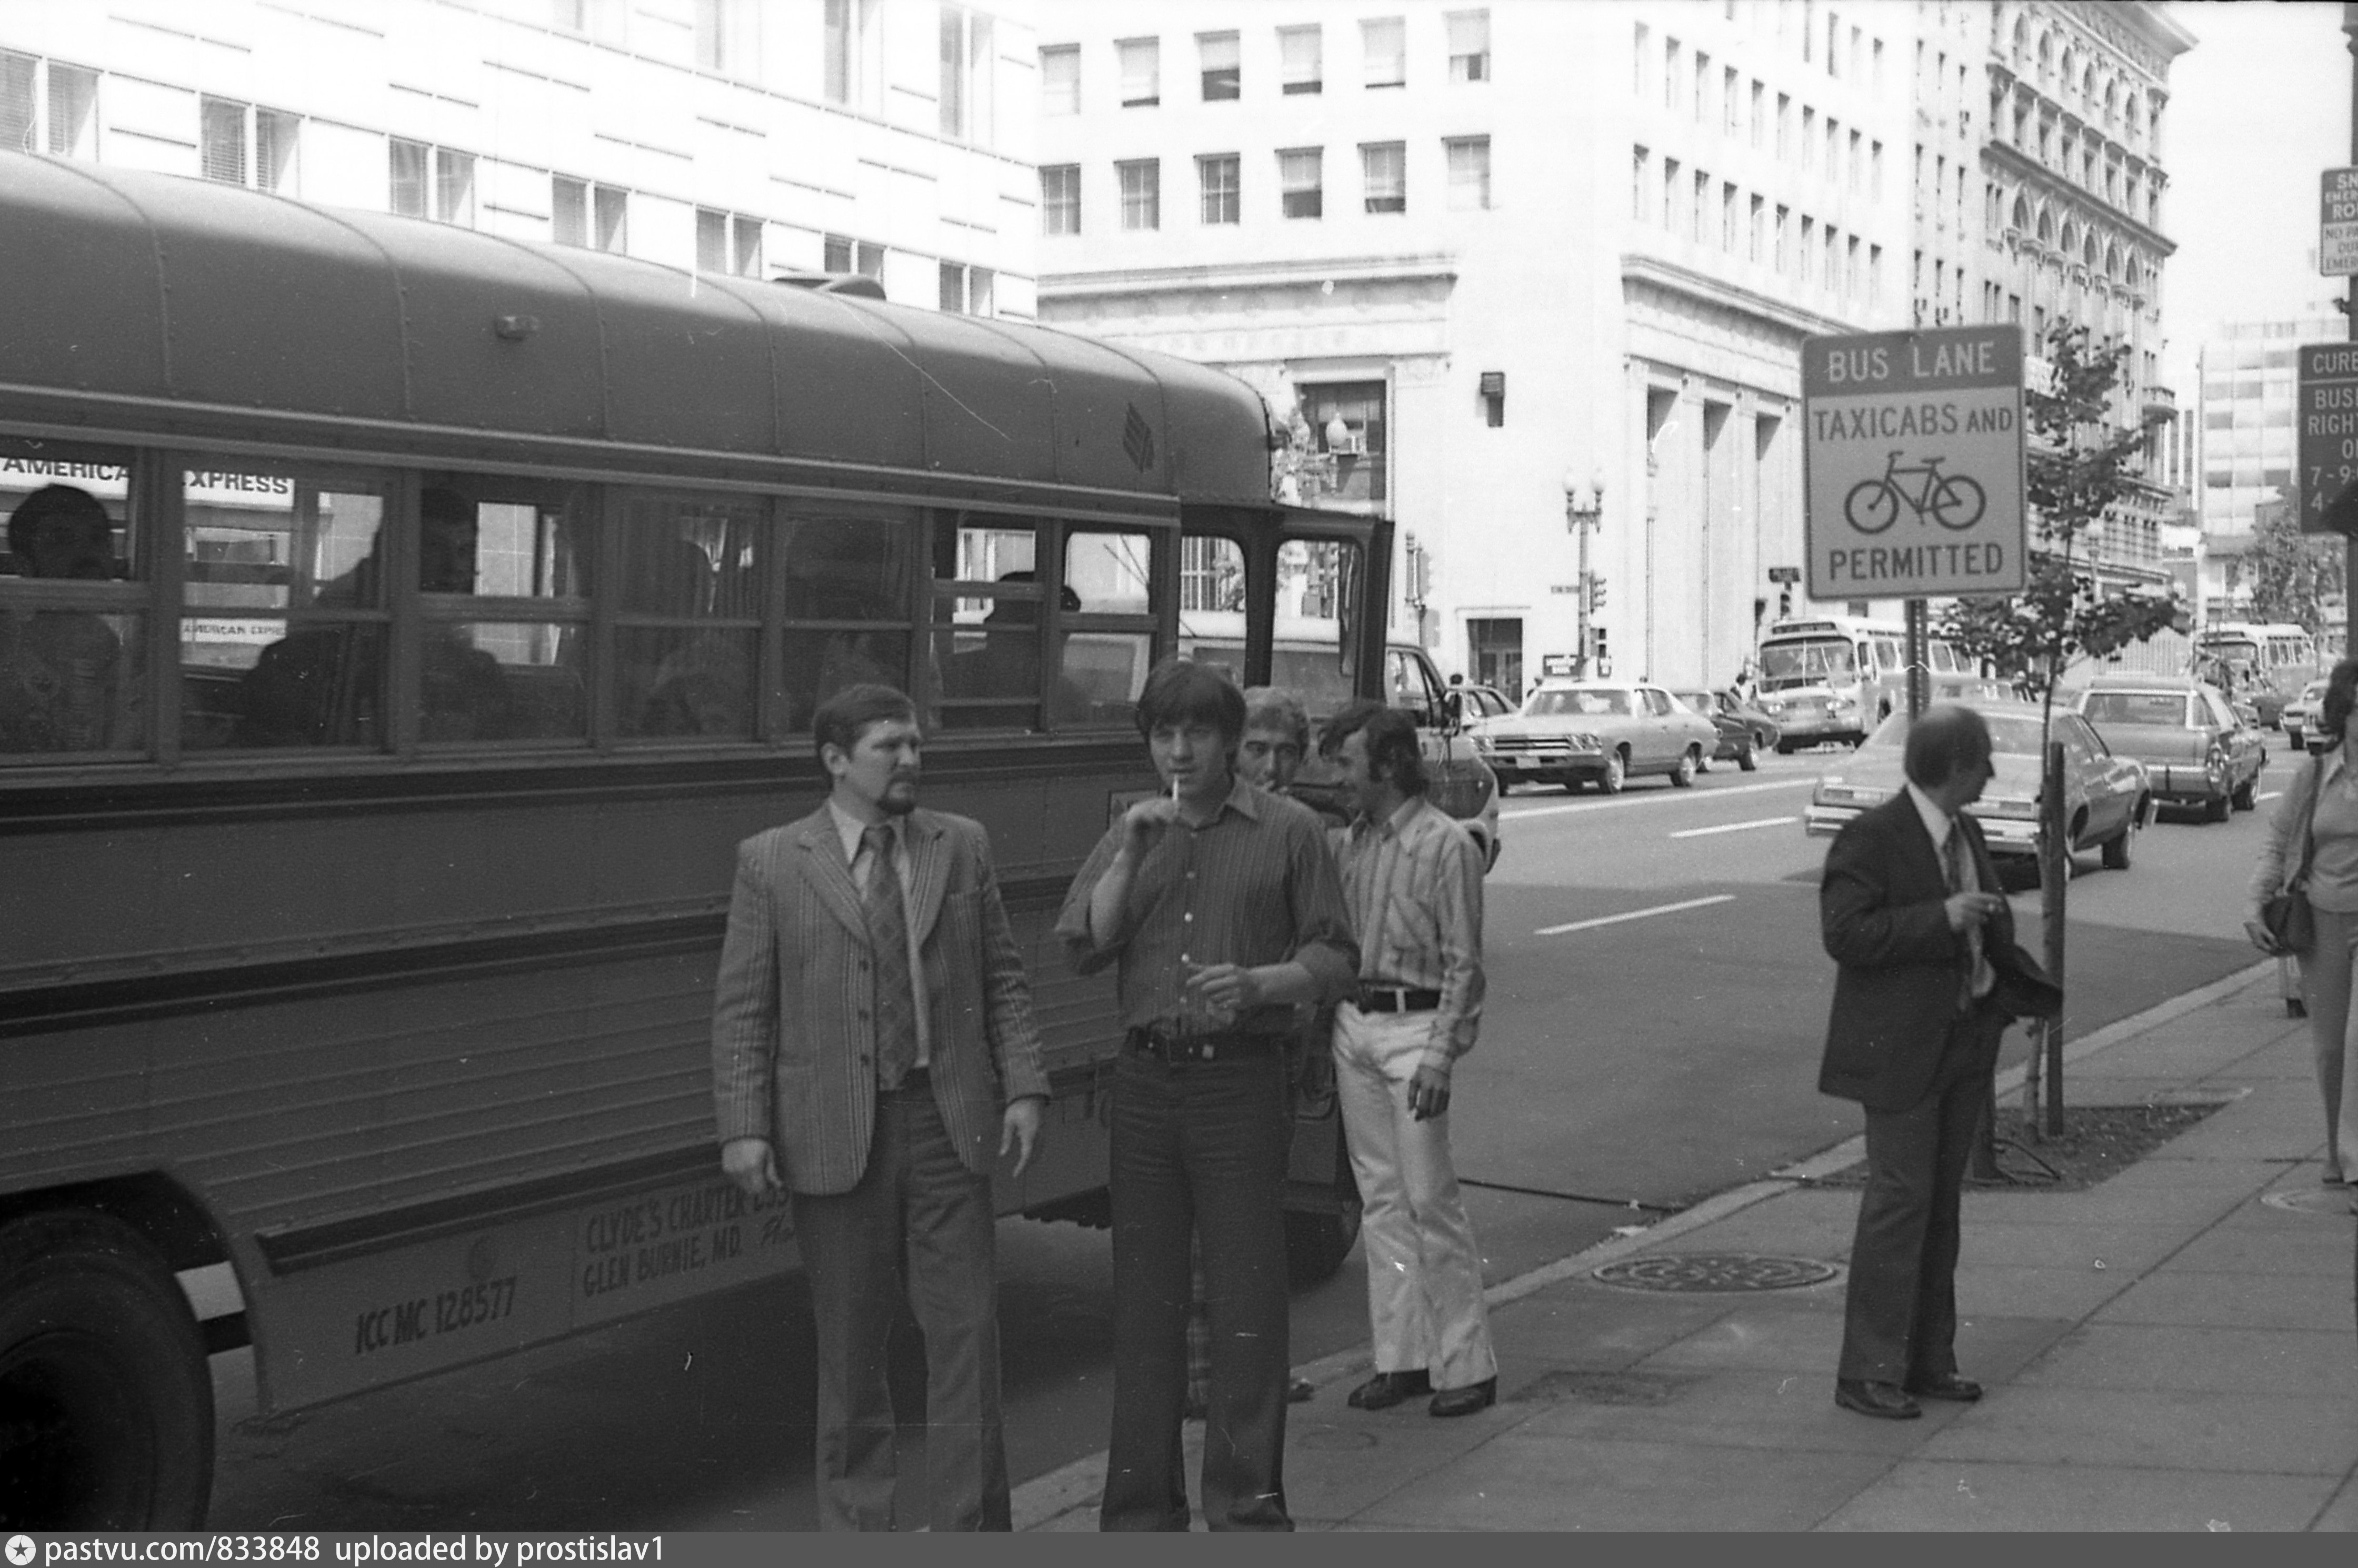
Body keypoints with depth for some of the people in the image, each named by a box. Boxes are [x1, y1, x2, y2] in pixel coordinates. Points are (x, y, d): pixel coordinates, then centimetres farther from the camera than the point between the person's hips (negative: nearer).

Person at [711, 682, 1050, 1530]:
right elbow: (742, 1008, -1)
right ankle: (856, 1526, 21)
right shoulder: (771, 863, 0)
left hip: (948, 1120, 2)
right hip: (834, 1134, -2)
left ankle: (971, 1526, 9)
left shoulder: (962, 847, 7)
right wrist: (745, 1126, -8)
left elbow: (1003, 979, 9)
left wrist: (1023, 1085, -1)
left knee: (968, 1333, 0)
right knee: (849, 1351, 8)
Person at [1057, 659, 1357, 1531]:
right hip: (1147, 1077, 3)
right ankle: (1141, 1503, 15)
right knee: (1143, 1297, 7)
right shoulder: (1129, 834, 12)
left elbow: (1336, 961, 2)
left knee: (1247, 1298, -4)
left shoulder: (1286, 831, 2)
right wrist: (1132, 854, -8)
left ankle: (1247, 1505, 3)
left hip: (1241, 1077, -3)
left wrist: (1258, 983, -15)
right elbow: (1083, 948, 1)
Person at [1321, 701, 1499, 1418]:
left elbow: (1464, 964, -10)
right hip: (1353, 1025, 7)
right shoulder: (1353, 841, 12)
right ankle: (1400, 1357, 15)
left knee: (1431, 1200, -5)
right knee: (1380, 1198, 9)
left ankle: (1466, 1364, 3)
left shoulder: (1446, 844, -9)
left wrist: (1439, 1056, -17)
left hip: (1413, 1025, -7)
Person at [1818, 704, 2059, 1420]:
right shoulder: (1871, 838, -15)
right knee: (1900, 1199, -8)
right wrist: (1940, 918, -26)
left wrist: (2030, 991, 6)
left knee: (1941, 1202, 12)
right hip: (1899, 1049, -8)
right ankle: (1867, 1375, -2)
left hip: (1964, 1041, 8)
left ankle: (1927, 1361, 21)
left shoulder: (1966, 834, 10)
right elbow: (1844, 934, -23)